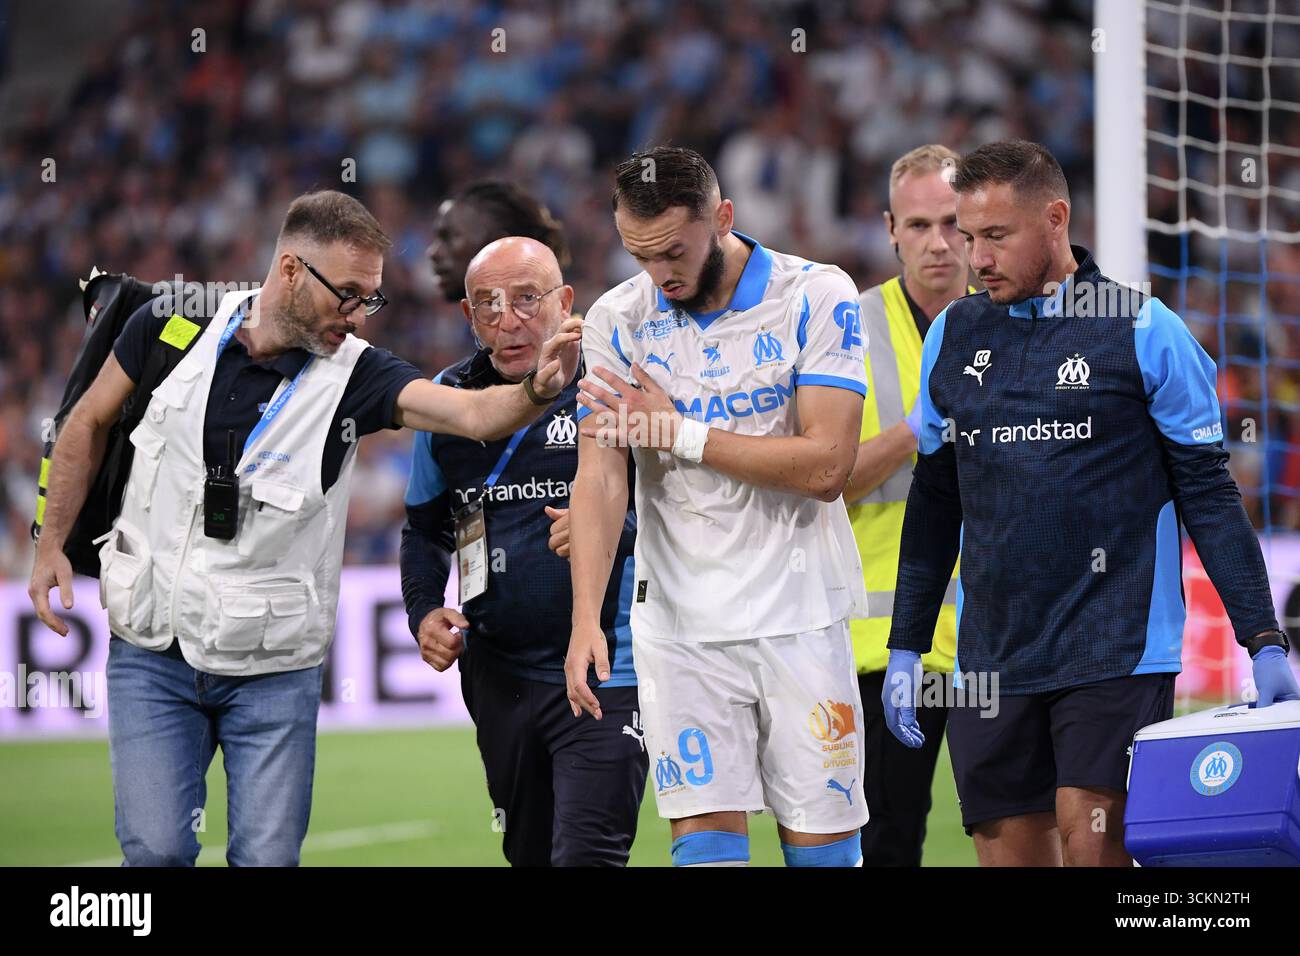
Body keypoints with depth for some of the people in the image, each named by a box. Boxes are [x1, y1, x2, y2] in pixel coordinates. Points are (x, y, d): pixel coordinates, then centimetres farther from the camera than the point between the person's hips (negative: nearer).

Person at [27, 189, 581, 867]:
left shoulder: (353, 374, -8)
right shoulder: (173, 326, -6)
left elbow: (476, 414, -24)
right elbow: (90, 424, 10)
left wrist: (536, 390, -44)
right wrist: (52, 545, 8)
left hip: (274, 669, 0)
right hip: (150, 651, 0)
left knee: (268, 857, -1)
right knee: (156, 850, -9)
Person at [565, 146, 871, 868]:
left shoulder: (819, 298, -5)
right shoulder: (616, 320, 2)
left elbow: (826, 465, -13)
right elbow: (599, 477, -4)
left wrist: (677, 432, -10)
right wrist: (585, 618, -17)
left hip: (799, 615, -1)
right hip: (679, 623, 1)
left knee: (821, 840, 0)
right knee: (705, 832, -8)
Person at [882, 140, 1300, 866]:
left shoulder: (1143, 332, -2)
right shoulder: (952, 337, 10)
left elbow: (1209, 494, 0)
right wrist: (906, 647, 16)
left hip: (1117, 654, -4)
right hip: (992, 663, 4)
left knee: (1094, 847, -13)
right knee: (1010, 854, 2)